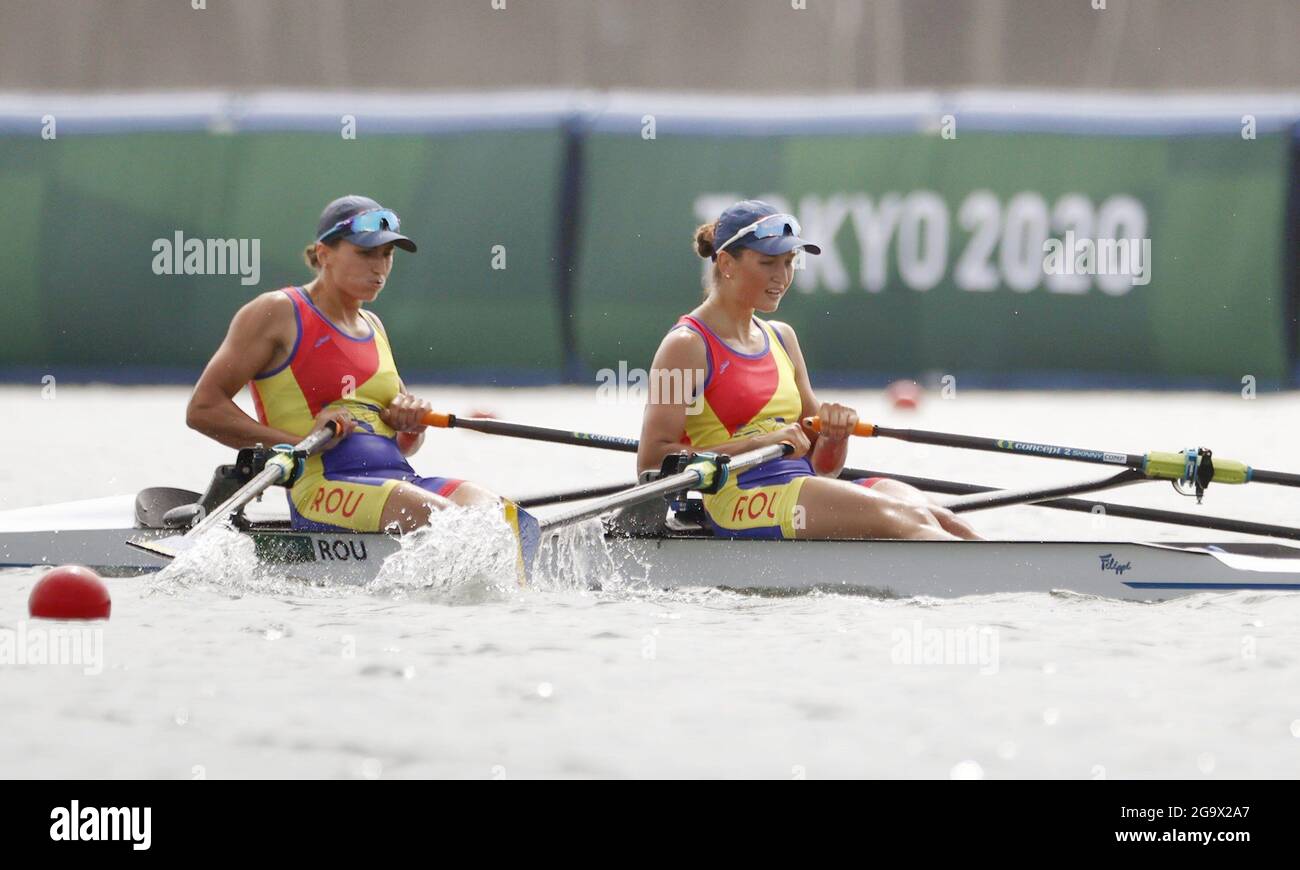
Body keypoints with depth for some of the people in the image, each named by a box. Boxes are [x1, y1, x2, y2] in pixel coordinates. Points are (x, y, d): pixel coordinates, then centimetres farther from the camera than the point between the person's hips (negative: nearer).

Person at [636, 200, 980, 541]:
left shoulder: (781, 337, 23)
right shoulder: (688, 345, 0)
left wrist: (835, 433, -1)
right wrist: (760, 443, -16)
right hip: (737, 501, -8)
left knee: (937, 519, -22)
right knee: (905, 520, -30)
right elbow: (652, 462, -11)